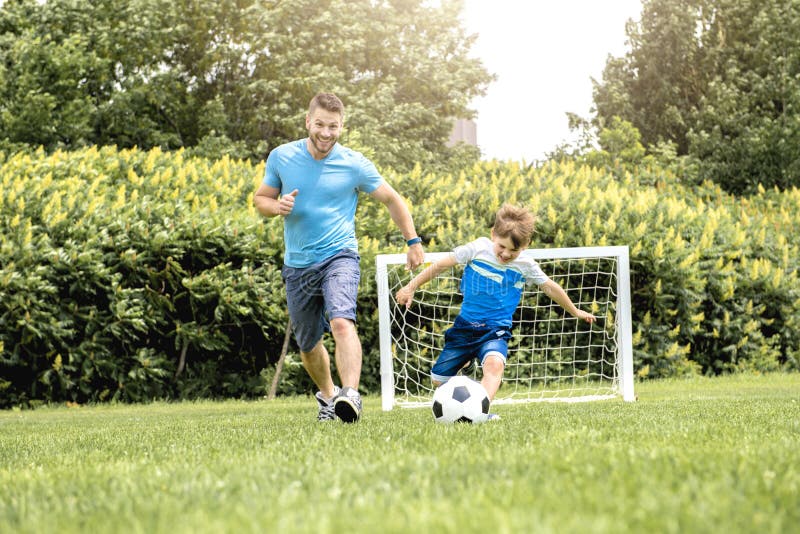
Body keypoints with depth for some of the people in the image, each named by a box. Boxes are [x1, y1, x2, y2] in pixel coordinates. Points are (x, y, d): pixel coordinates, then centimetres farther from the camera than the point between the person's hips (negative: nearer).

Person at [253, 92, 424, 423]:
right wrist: (277, 206, -12)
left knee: (342, 323, -30)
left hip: (339, 256, -3)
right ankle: (327, 394, 40)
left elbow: (391, 200, 7)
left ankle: (350, 395, -41)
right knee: (307, 344, 14)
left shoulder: (354, 164, -5)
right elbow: (260, 199, 11)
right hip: (297, 264, 3)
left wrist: (413, 241, 6)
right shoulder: (281, 157, 0)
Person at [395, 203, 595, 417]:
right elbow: (442, 264, -1)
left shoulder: (526, 265, -6)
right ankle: (466, 362, 37)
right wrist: (411, 287, 2)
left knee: (494, 364, -35)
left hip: (496, 329, -2)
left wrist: (575, 311, 22)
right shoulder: (478, 248, -9)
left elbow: (550, 287, 10)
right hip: (466, 325, 2)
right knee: (438, 378, 5)